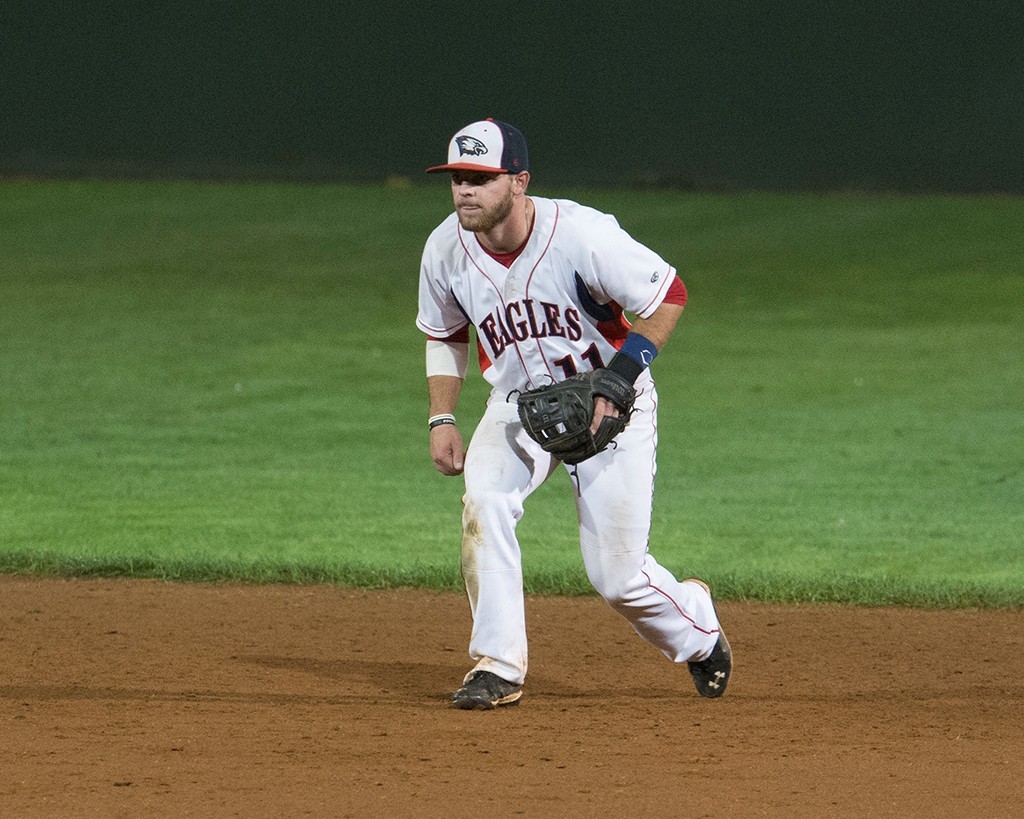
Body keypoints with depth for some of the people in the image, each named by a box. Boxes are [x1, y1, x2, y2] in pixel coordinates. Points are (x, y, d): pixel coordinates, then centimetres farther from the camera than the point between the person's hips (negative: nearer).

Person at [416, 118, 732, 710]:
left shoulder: (581, 235, -28)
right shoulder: (446, 250, -12)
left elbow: (668, 297, -18)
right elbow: (445, 335, 8)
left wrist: (615, 382, -26)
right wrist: (442, 419, -2)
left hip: (612, 402, -4)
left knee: (618, 575, -4)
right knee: (484, 501, -26)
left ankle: (697, 626, 31)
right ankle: (499, 667, -17)